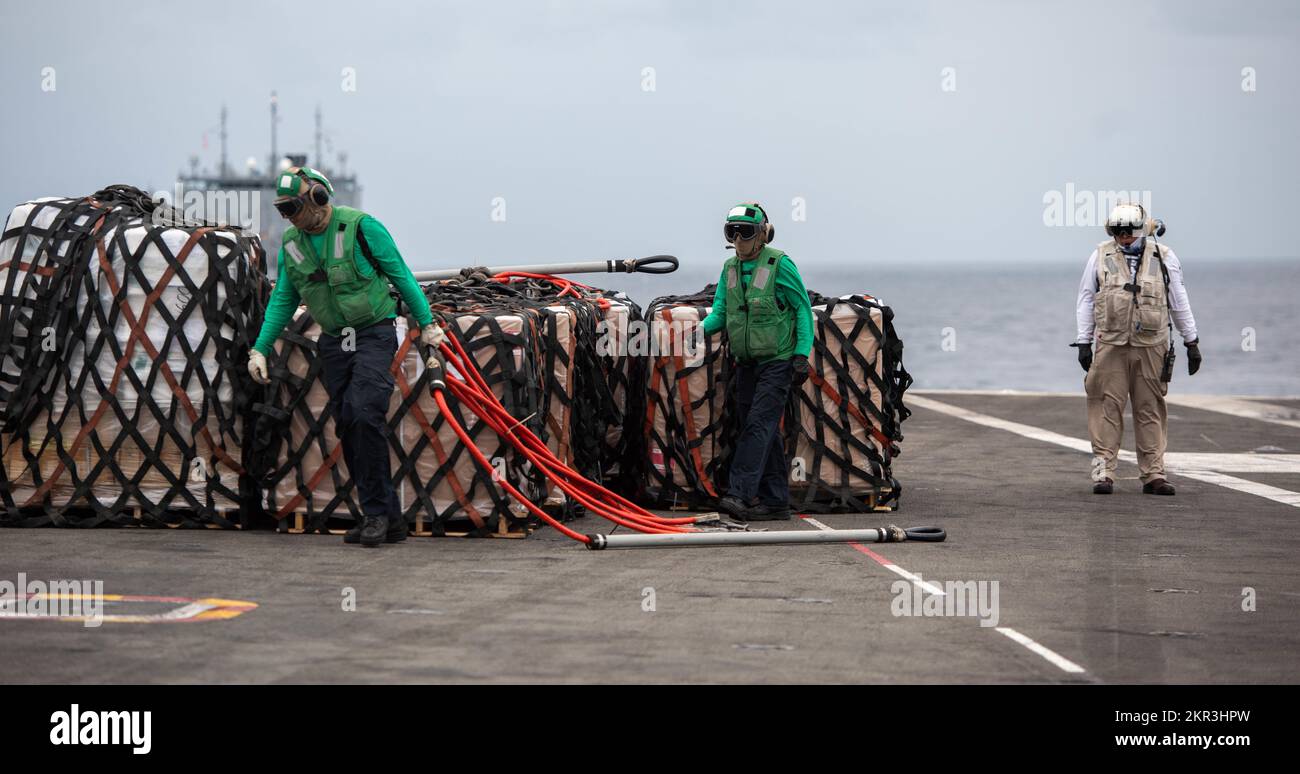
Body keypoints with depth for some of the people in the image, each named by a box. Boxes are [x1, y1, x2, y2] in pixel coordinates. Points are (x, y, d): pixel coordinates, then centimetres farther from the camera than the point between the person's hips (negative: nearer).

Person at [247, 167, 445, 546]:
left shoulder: (361, 227, -11)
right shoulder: (291, 244, 5)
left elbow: (401, 275, -4)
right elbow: (283, 300, 12)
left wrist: (426, 323, -3)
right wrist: (260, 349, 6)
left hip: (374, 334, -6)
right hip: (334, 343, 6)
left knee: (364, 414, -21)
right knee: (347, 427, 2)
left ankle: (378, 511, -12)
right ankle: (386, 518, 7)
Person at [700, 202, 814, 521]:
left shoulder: (779, 264, -10)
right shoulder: (730, 268, 9)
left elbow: (803, 309, -7)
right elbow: (720, 312, 7)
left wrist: (801, 354, -12)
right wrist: (701, 328, -14)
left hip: (777, 360, -7)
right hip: (747, 362, 7)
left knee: (758, 424, -15)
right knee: (767, 433, 8)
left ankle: (739, 493, -21)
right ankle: (775, 501, 12)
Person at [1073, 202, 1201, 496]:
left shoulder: (1164, 258, 6)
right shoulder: (1101, 257, 5)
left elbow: (1179, 303, 13)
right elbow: (1086, 300, 10)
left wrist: (1192, 342, 12)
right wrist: (1083, 342, 4)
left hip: (1151, 346, 1)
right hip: (1110, 345, -1)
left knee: (1150, 410, 3)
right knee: (1107, 407, -6)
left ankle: (1153, 474, 8)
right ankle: (1103, 472, -3)